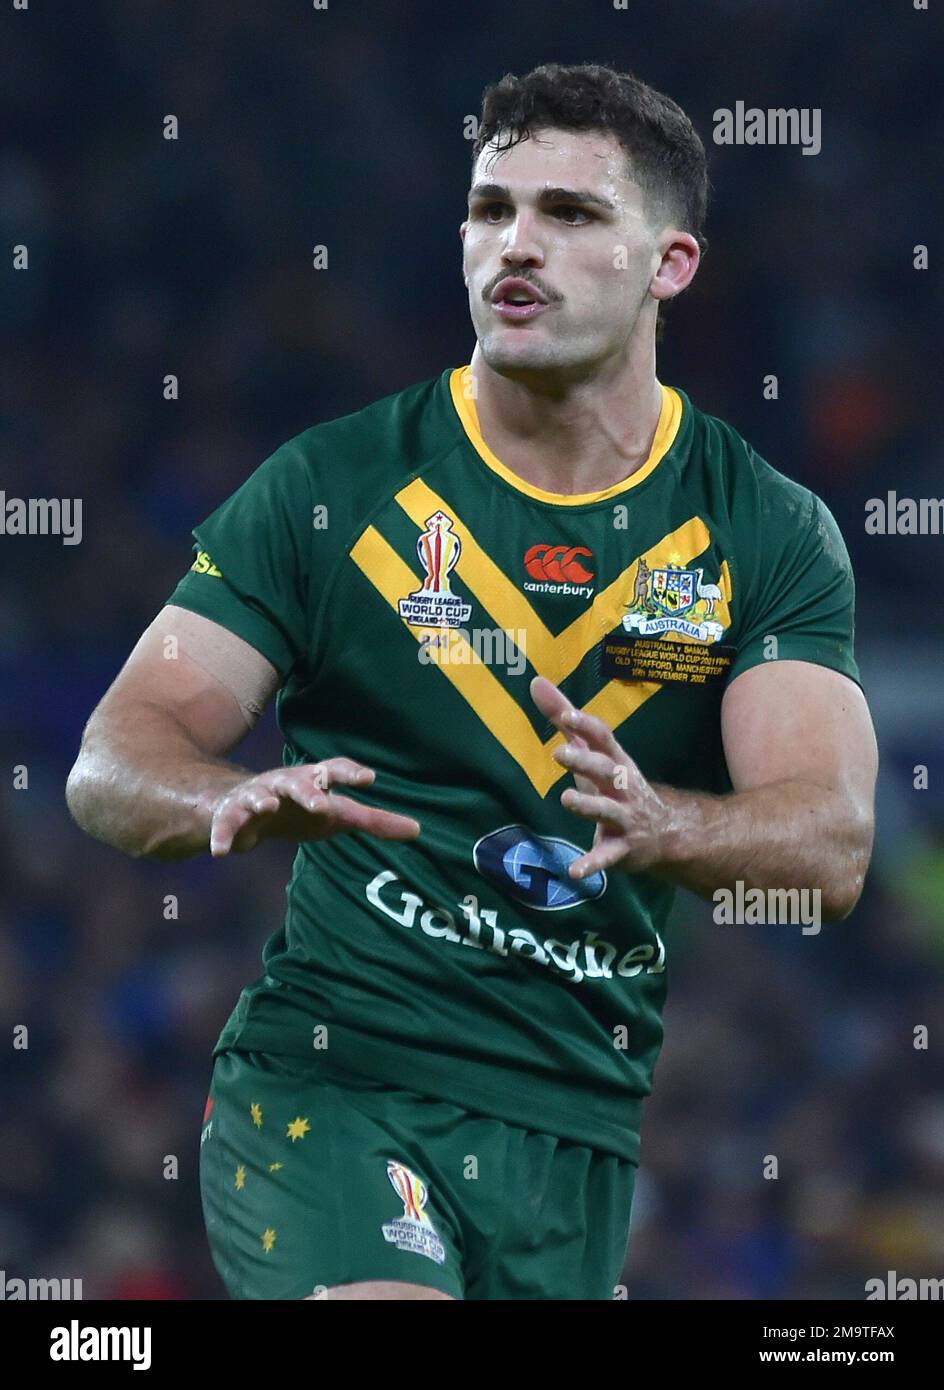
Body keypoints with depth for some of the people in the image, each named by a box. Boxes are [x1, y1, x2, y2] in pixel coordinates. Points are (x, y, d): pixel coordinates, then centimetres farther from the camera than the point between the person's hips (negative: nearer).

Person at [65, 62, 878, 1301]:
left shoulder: (769, 534, 3)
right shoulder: (332, 488, 0)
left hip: (582, 1122, 3)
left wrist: (655, 823, -30)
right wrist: (239, 803, -28)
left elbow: (830, 848, -8)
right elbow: (114, 765, -3)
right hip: (329, 1081, -3)